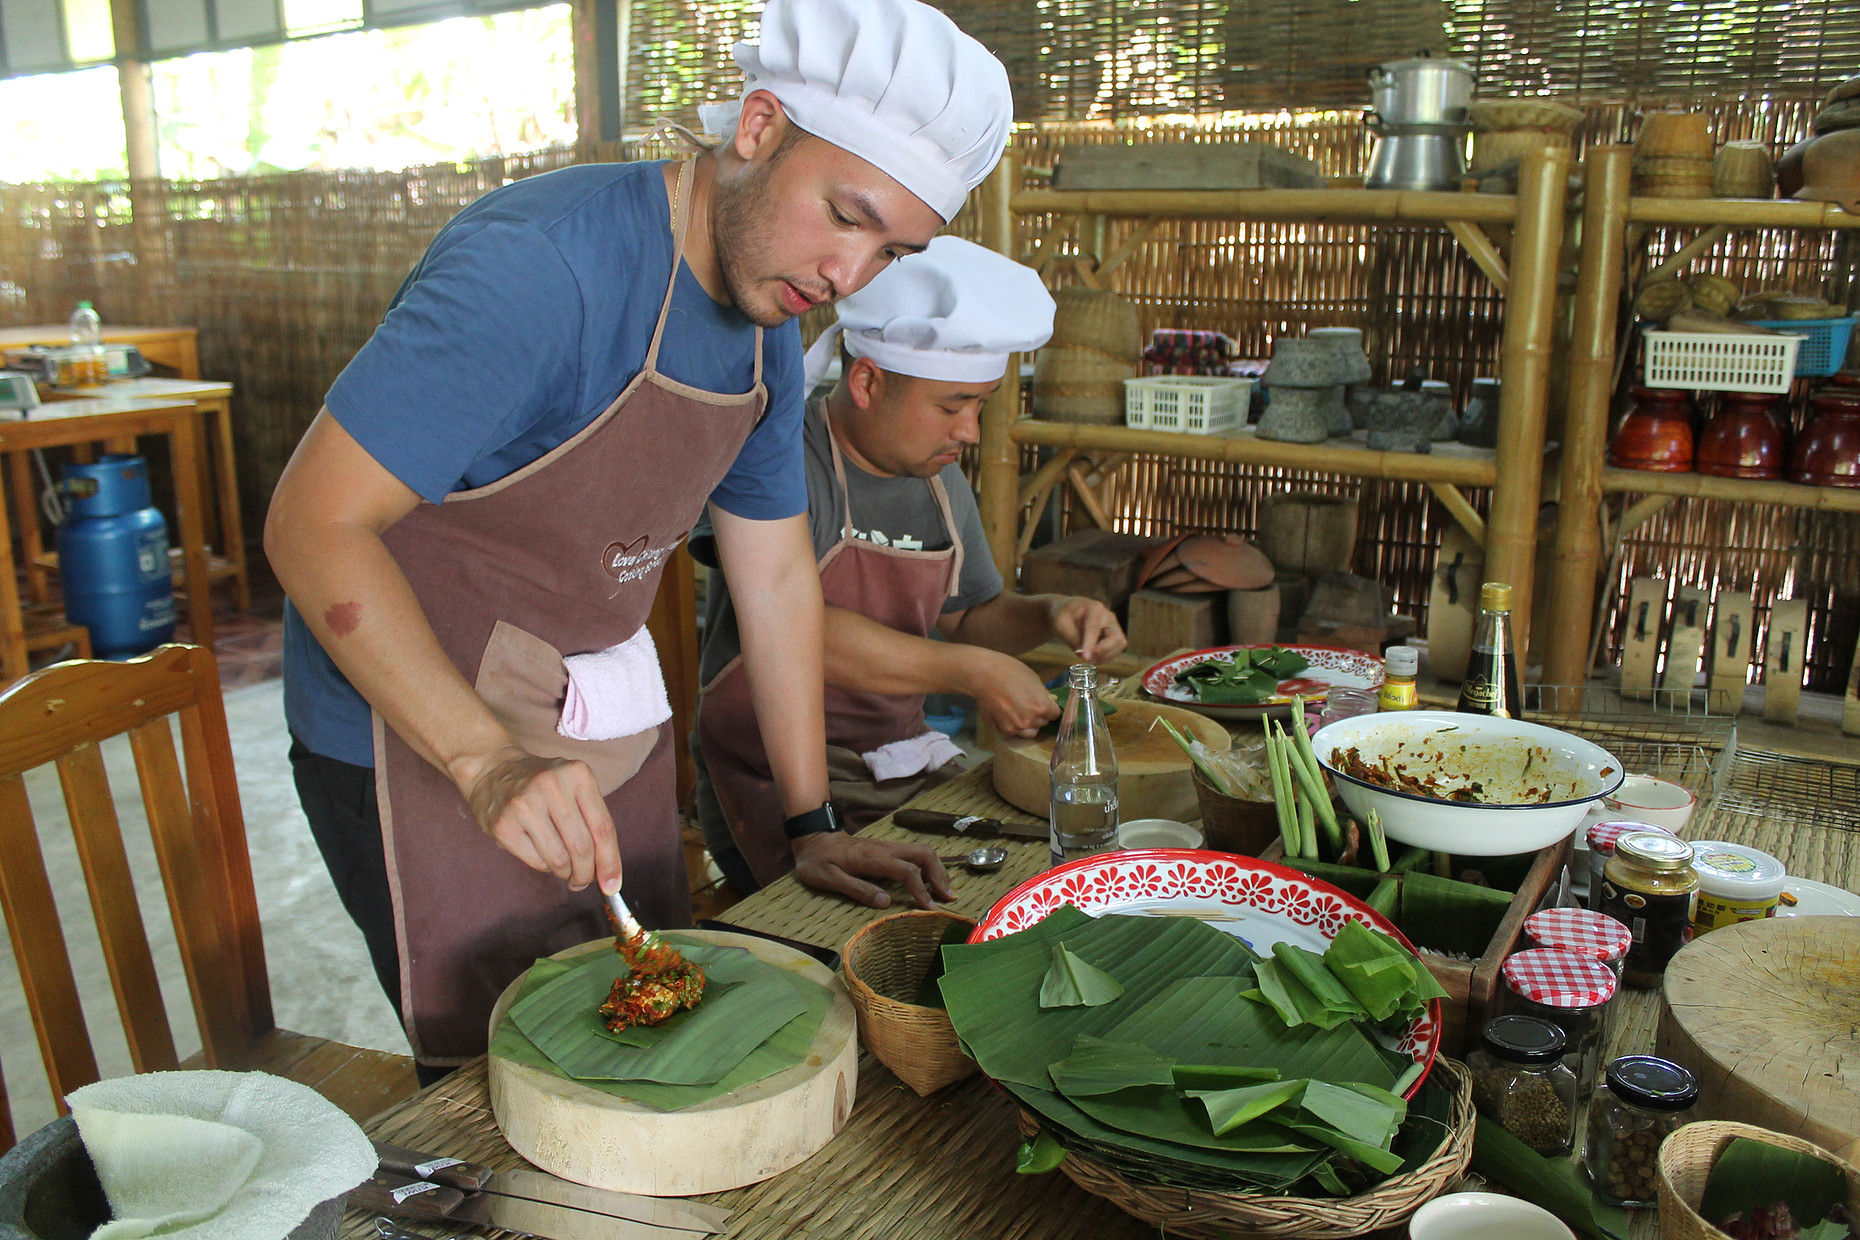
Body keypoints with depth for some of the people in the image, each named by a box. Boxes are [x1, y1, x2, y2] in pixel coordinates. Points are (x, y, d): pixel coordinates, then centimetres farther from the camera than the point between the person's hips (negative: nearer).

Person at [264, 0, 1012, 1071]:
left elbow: (776, 576, 7)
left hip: (608, 730, 8)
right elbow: (315, 523, -28)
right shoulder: (543, 268, -27)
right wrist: (489, 762, -37)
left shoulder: (770, 326, 1)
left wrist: (813, 824, 6)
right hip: (420, 732, -7)